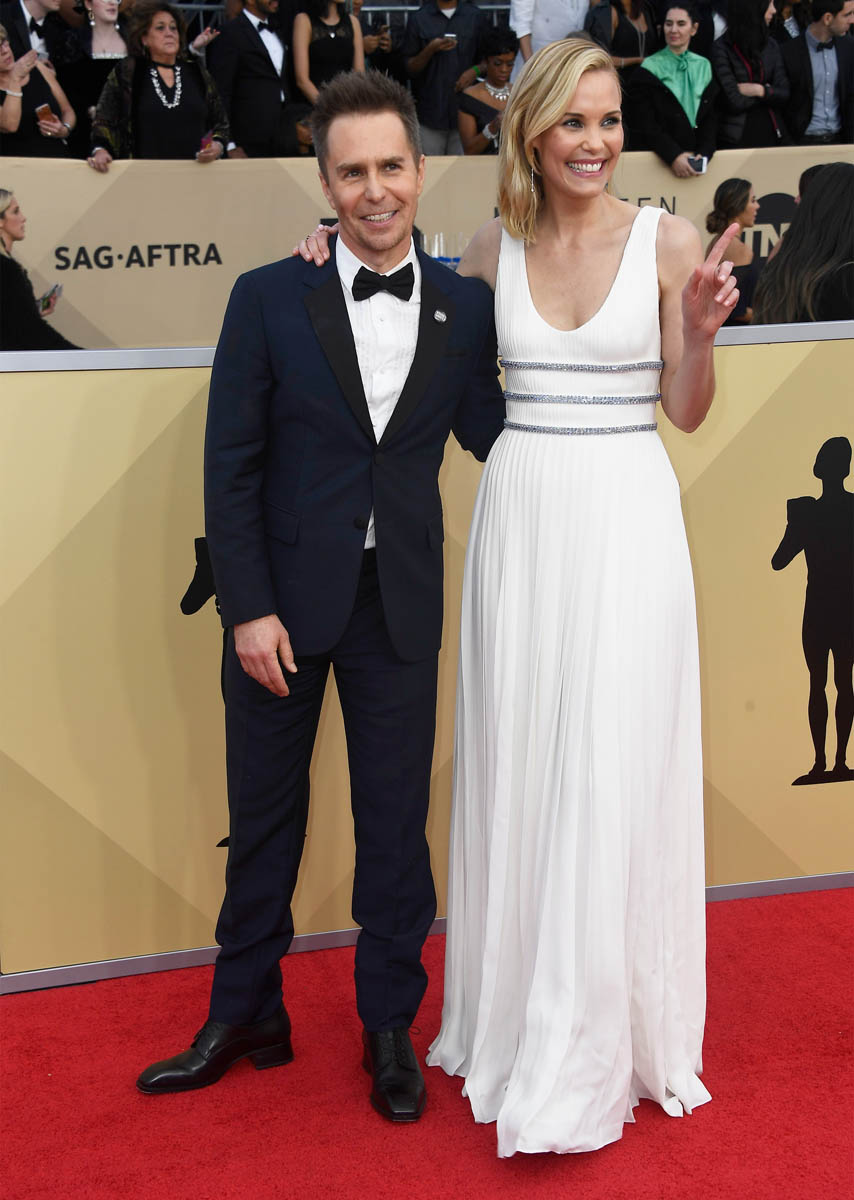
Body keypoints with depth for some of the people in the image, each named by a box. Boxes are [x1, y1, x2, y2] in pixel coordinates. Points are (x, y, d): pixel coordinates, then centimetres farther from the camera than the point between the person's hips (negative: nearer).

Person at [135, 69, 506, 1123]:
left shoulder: (464, 306, 1)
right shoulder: (269, 300, -5)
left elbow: (489, 433, 3)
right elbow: (230, 464, -6)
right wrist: (247, 609, -10)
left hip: (400, 602, 1)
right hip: (284, 598, -1)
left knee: (396, 819, 10)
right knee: (264, 813, 13)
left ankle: (390, 1028, 28)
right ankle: (246, 1015, 31)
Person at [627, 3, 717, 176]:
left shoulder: (704, 67, 10)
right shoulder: (649, 69, -2)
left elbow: (710, 118, 5)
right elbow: (644, 123, -10)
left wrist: (704, 153, -12)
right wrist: (673, 156, -20)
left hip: (695, 156, 3)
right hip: (656, 158, -3)